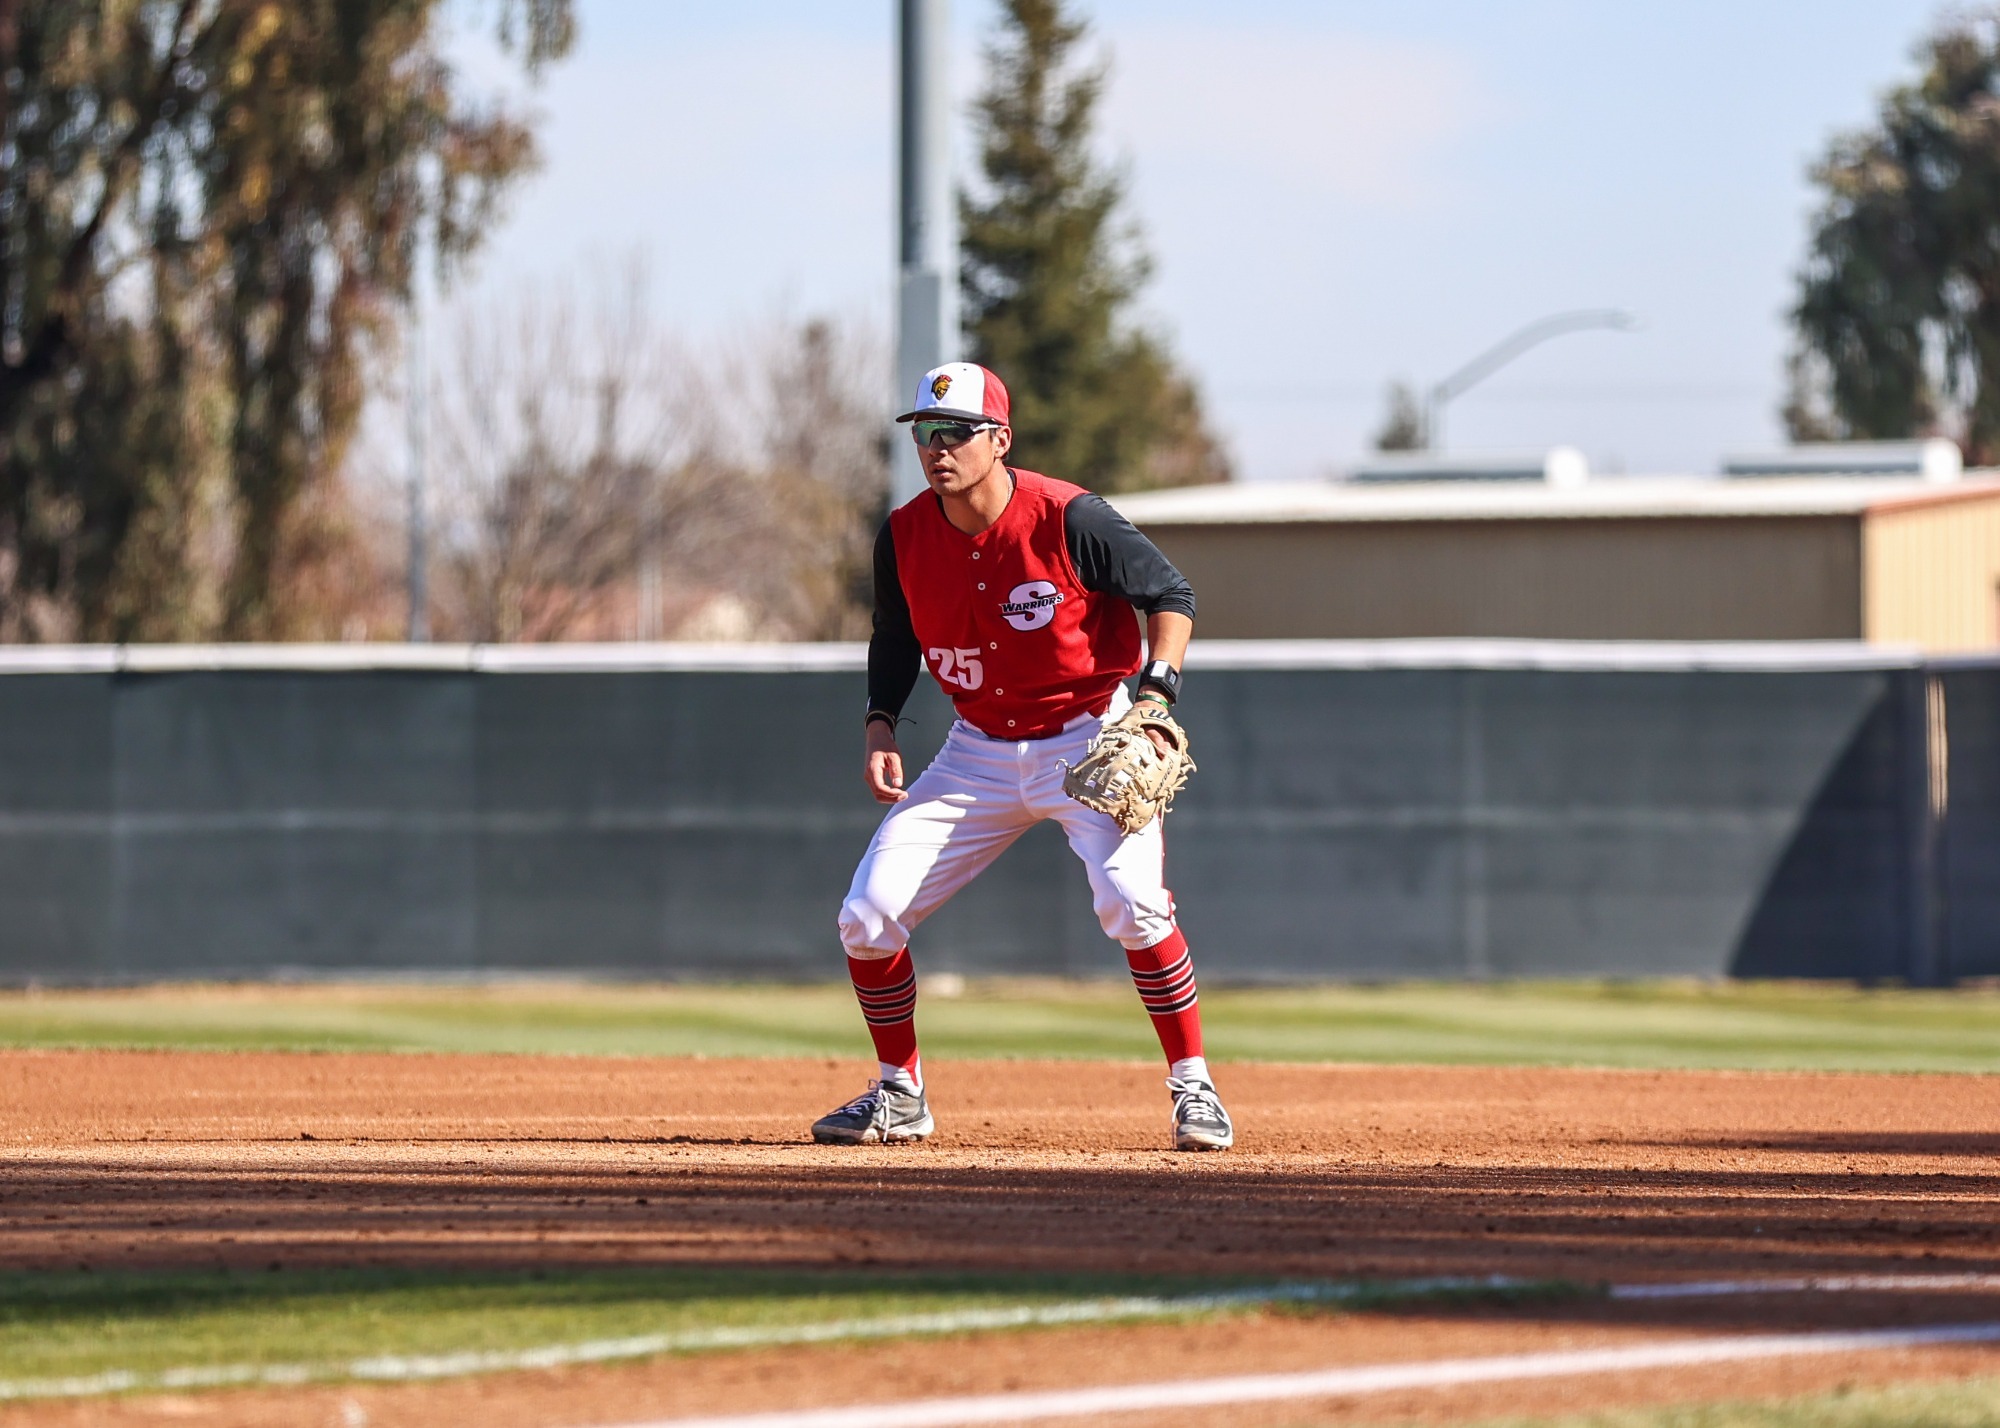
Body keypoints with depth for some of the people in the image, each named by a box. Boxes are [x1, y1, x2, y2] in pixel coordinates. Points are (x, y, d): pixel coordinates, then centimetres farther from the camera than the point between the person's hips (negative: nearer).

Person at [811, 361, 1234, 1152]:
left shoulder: (1069, 519, -20)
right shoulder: (904, 536, -6)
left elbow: (1169, 594, -9)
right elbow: (894, 640, 13)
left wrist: (1156, 695, -22)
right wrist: (879, 727, -2)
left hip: (1088, 739, -5)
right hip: (979, 752, 5)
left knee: (1131, 899, -28)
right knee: (867, 917, -4)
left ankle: (1194, 1088, -11)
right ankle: (899, 1094, 17)